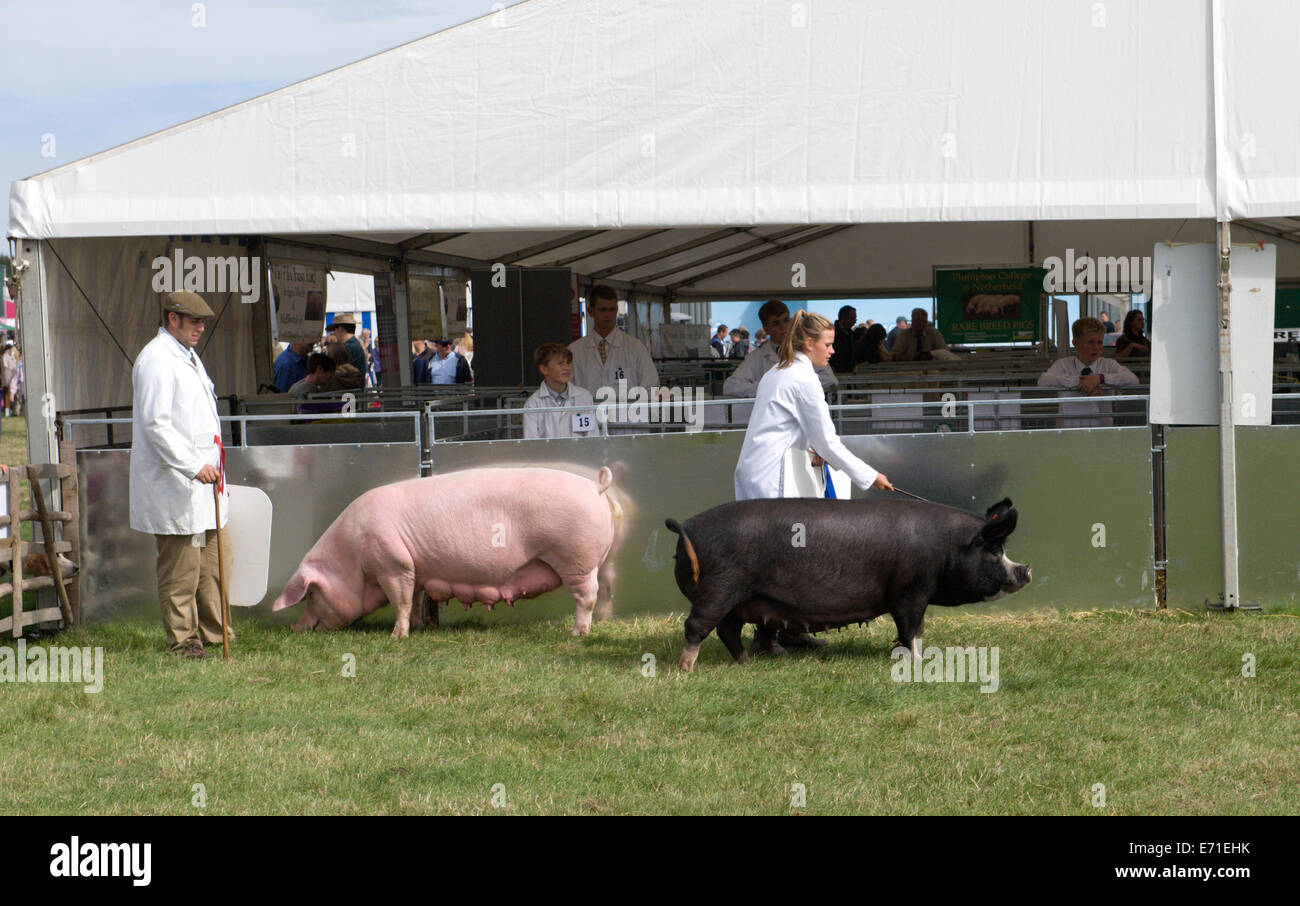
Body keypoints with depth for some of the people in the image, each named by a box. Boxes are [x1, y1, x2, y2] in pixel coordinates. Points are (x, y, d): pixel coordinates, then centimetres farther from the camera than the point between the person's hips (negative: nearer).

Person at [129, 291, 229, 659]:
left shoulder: (187, 356, 19)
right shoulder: (156, 360, -13)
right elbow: (156, 424, -20)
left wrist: (211, 466, 24)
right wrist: (194, 465, -24)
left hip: (201, 485, 10)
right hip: (174, 490, -10)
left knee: (210, 564, 13)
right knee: (180, 568, -6)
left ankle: (213, 634, 21)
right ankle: (182, 640, -1)